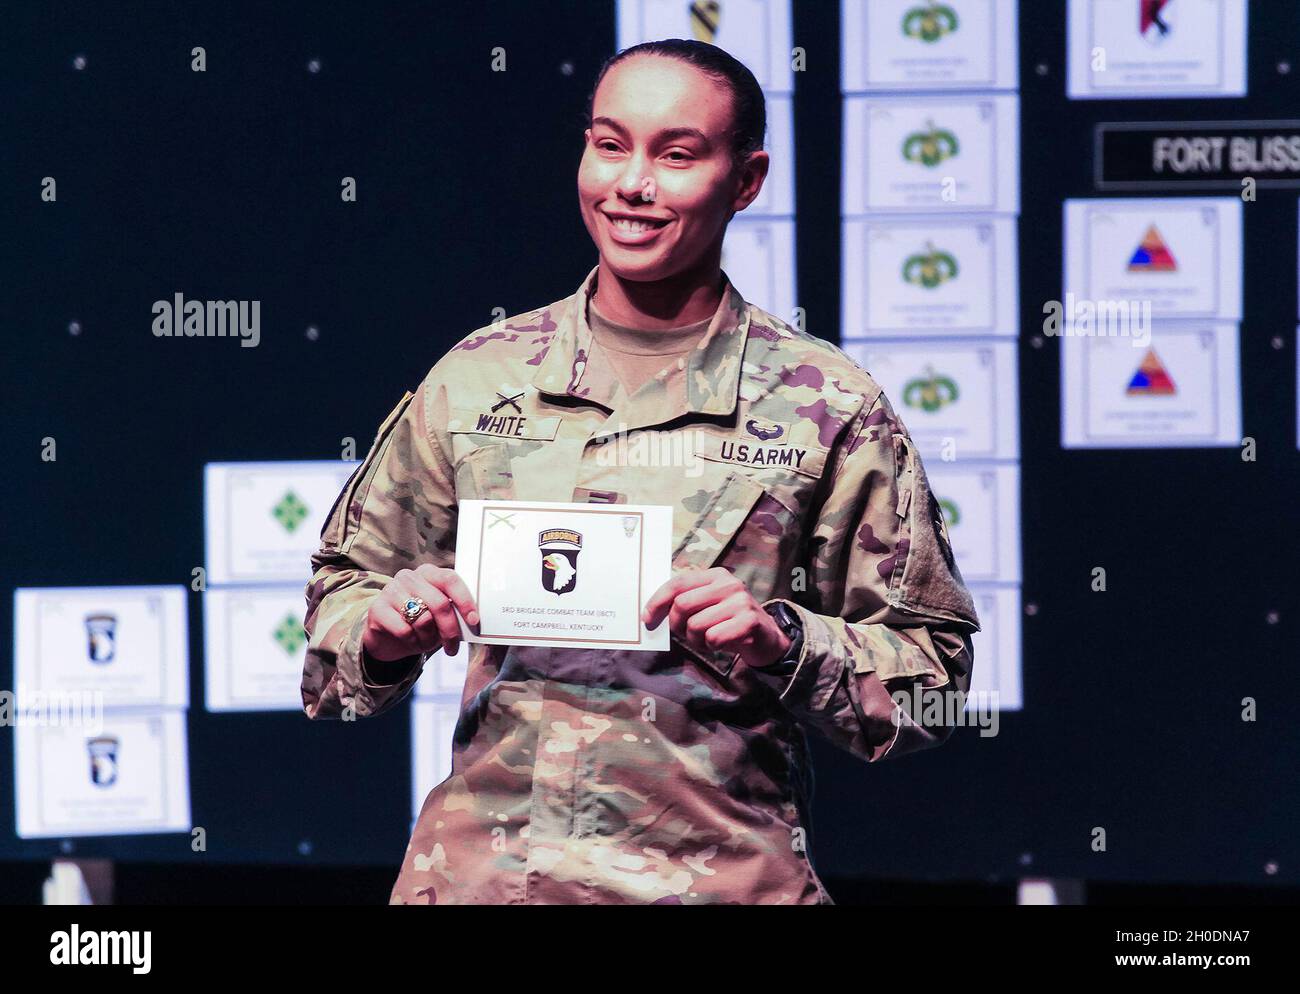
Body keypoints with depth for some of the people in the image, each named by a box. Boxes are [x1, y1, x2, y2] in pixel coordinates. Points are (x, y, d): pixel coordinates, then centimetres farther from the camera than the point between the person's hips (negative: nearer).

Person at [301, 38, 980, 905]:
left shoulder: (827, 407, -2)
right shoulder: (475, 379, 5)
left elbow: (934, 671, 0)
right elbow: (345, 591, 14)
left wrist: (784, 642, -17)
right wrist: (386, 637, -7)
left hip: (724, 875, -2)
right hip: (479, 870, 2)